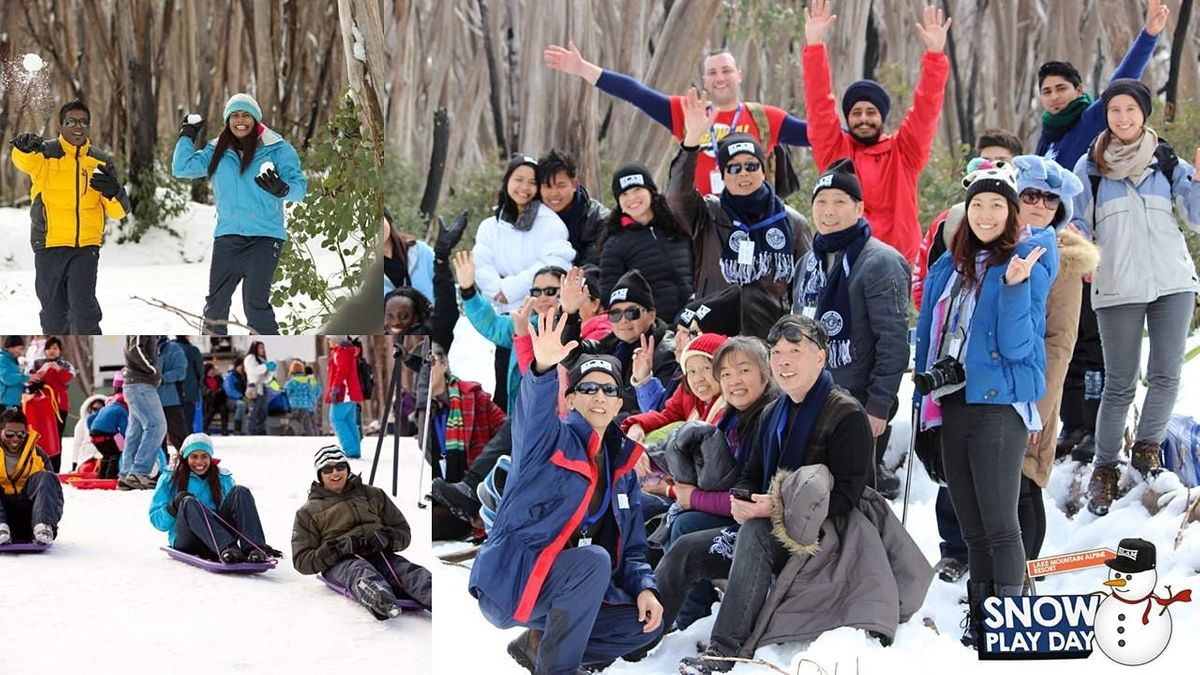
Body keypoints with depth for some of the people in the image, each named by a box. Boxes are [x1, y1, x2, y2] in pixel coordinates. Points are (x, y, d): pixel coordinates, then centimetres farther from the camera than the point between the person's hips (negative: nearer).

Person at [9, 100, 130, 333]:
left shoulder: (101, 162, 8)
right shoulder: (45, 154, 1)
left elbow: (119, 211, 6)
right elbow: (24, 161, -24)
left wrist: (113, 192, -17)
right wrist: (24, 147, -48)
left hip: (86, 246, 0)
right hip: (49, 246, 0)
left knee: (82, 307, -16)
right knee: (53, 314, 9)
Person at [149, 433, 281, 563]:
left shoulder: (222, 478, 22)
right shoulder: (170, 479, 14)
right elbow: (156, 519, 9)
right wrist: (174, 507, -12)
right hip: (187, 541, -2)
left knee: (240, 492, -18)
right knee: (189, 503, -33)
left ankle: (254, 549, -42)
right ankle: (226, 548, -56)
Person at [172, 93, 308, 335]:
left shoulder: (277, 149, -1)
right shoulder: (216, 152, 11)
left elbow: (299, 184, -6)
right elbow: (182, 168, 11)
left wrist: (282, 189, -26)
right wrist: (187, 136, 8)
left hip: (264, 236, -4)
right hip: (227, 236, 4)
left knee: (255, 304, -15)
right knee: (215, 304, 10)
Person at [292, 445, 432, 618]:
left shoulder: (373, 495, 24)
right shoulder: (308, 512, 19)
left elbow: (404, 533, 21)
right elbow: (302, 561, 9)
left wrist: (385, 537, -5)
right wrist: (340, 547, -9)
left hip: (377, 554, 3)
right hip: (339, 563, -3)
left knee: (408, 571, -32)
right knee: (359, 571, -40)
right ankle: (380, 602, -75)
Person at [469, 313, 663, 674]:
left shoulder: (622, 468, 13)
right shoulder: (551, 441, -6)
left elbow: (632, 548, 13)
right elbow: (534, 413, -31)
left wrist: (644, 588, -7)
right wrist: (544, 367, -52)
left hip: (563, 587, 7)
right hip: (507, 582, -7)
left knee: (646, 623, -6)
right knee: (594, 559, -30)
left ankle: (538, 642, 8)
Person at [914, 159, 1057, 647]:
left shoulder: (1029, 263, -5)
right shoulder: (948, 267, 13)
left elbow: (1018, 346, -14)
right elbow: (928, 335, 21)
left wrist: (1015, 286, -26)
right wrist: (925, 397, 16)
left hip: (999, 404, -6)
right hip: (952, 406, 6)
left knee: (999, 525, -7)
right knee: (973, 530, 13)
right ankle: (978, 623, 20)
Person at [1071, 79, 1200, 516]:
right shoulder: (1090, 167, 6)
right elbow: (1076, 225, 11)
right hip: (1117, 287, -1)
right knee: (1119, 384, -1)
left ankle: (1147, 446, 16)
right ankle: (1104, 468, 10)